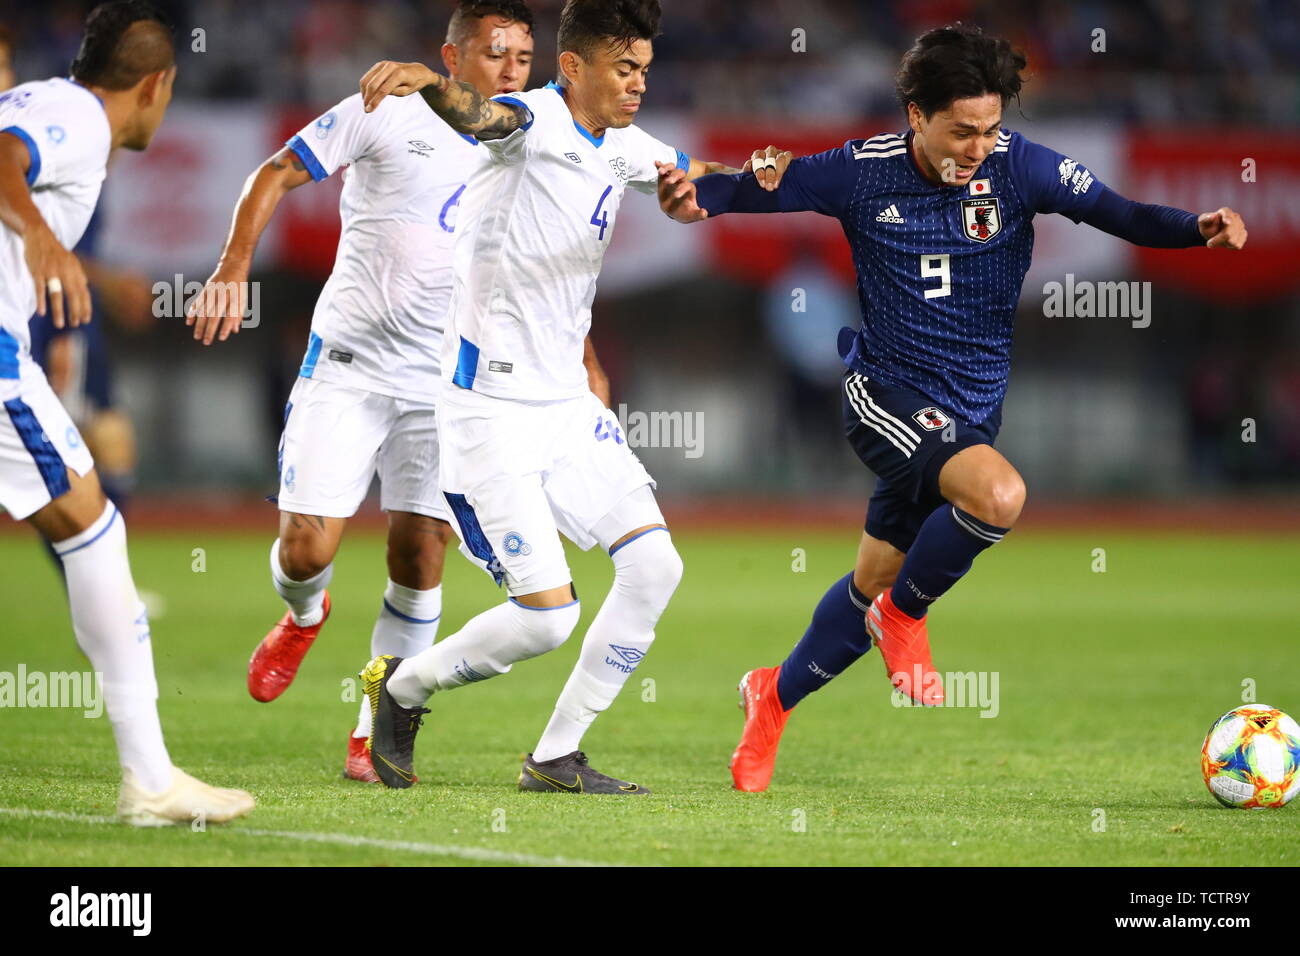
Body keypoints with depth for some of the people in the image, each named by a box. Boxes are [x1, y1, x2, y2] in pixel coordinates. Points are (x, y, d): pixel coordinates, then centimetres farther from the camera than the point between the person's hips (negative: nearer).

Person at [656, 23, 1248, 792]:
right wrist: (697, 200, -20)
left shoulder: (1017, 166, -8)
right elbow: (761, 189, 0)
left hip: (974, 407, 4)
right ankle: (906, 615, -5)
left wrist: (1200, 229, -29)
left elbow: (1115, 211, -12)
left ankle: (776, 698, 39)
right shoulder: (864, 172, -10)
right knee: (1000, 493, -32)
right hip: (887, 392, -4)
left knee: (874, 584, 13)